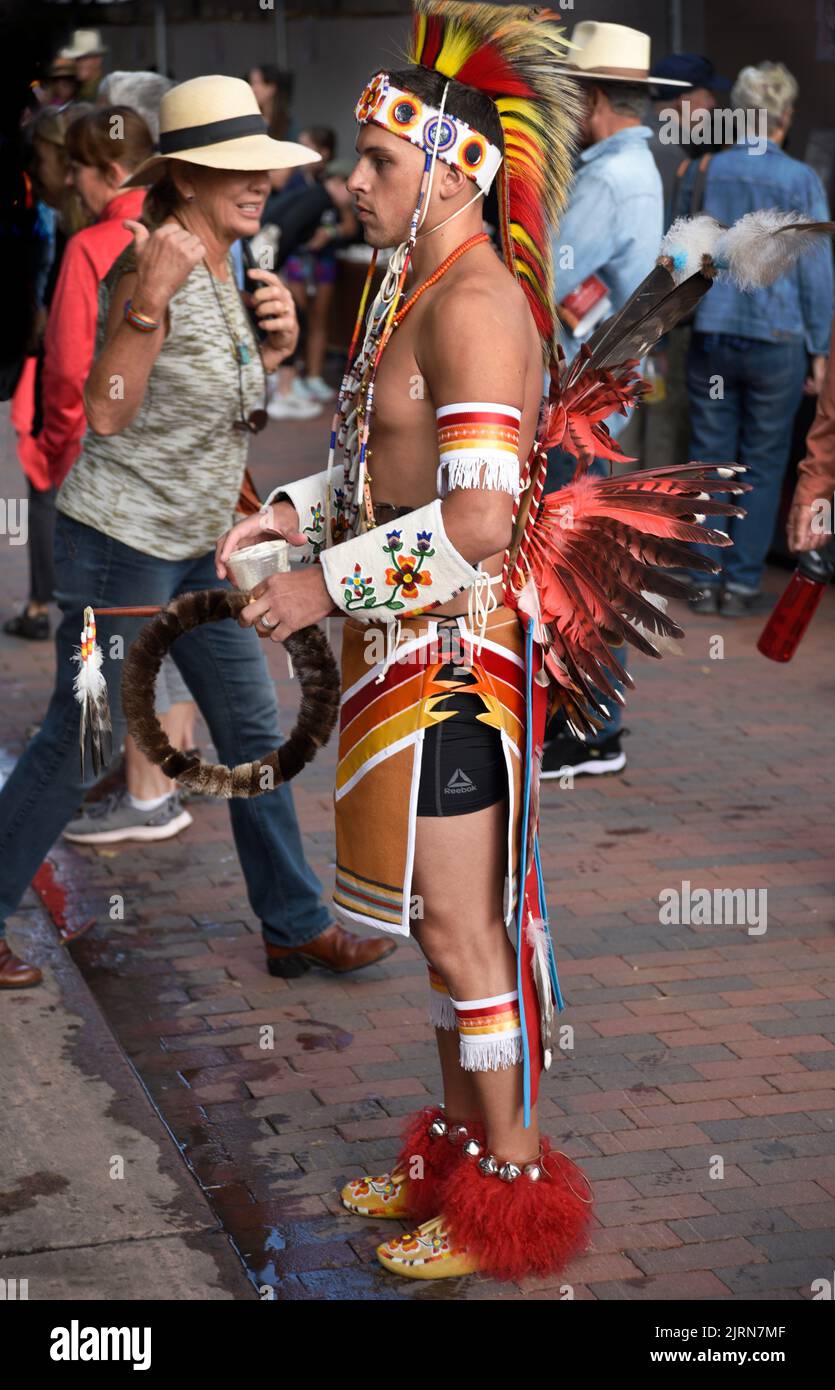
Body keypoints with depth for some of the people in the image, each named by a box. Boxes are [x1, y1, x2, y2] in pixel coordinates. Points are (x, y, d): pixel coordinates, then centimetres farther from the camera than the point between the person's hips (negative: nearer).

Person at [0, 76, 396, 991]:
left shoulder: (229, 271, 8)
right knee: (80, 745, 0)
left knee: (254, 733, 11)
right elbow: (107, 412, -25)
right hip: (122, 538, -8)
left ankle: (295, 927, 22)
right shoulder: (151, 267, -18)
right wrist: (151, 298, -34)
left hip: (197, 545, 9)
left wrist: (275, 349, -1)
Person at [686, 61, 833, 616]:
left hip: (710, 337, 3)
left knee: (710, 460, 9)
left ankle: (705, 581, 11)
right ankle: (742, 582, 7)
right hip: (777, 338, -2)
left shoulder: (706, 171, 2)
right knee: (763, 465, 7)